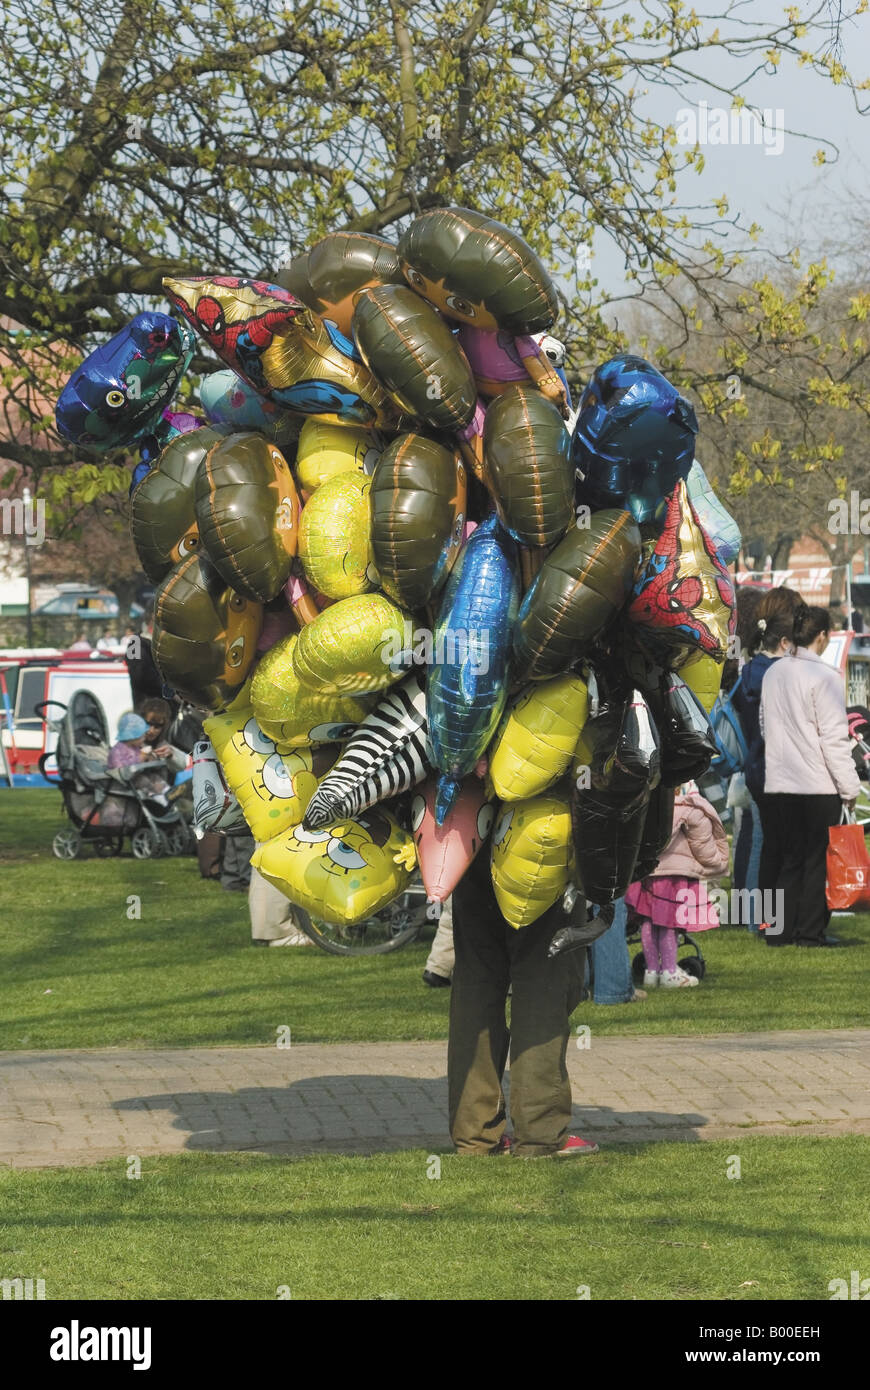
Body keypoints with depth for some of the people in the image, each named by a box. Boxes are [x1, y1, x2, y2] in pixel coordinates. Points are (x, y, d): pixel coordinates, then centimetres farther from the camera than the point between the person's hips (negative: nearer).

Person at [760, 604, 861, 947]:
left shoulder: (773, 674, 7)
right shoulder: (824, 677, -13)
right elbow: (834, 738, -13)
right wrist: (849, 787, -8)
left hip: (778, 784, 6)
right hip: (818, 785, -6)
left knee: (789, 859, 12)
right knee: (818, 860, 3)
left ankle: (781, 930, 11)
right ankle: (811, 931, 4)